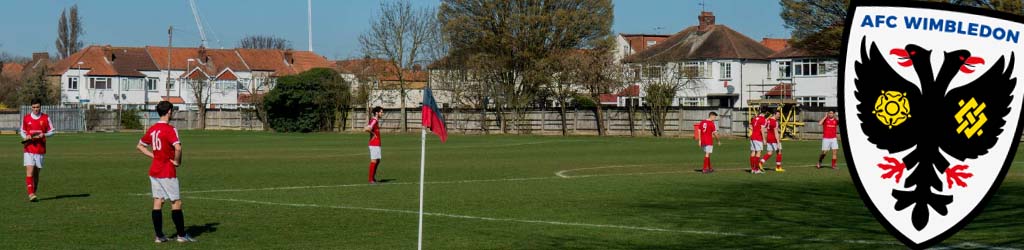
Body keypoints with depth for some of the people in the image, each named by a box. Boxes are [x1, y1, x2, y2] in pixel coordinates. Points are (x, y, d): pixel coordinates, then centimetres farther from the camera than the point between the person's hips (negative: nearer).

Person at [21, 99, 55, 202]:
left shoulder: (46, 118, 3)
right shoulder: (26, 118, 5)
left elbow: (52, 131, 8)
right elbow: (22, 131, 15)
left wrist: (43, 135, -12)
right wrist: (26, 137, -7)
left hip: (40, 150, 1)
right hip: (29, 149, -1)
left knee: (36, 173, 8)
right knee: (29, 171, -13)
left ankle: (34, 193, 20)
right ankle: (31, 194, -20)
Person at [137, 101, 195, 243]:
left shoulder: (152, 129, 7)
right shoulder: (170, 130, -16)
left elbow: (140, 146, 18)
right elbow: (178, 148, -30)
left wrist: (154, 156, 12)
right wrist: (177, 161, -13)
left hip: (154, 171, 7)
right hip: (167, 172, -7)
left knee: (157, 203, 7)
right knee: (176, 203, 1)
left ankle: (159, 236, 8)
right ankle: (181, 235, 5)